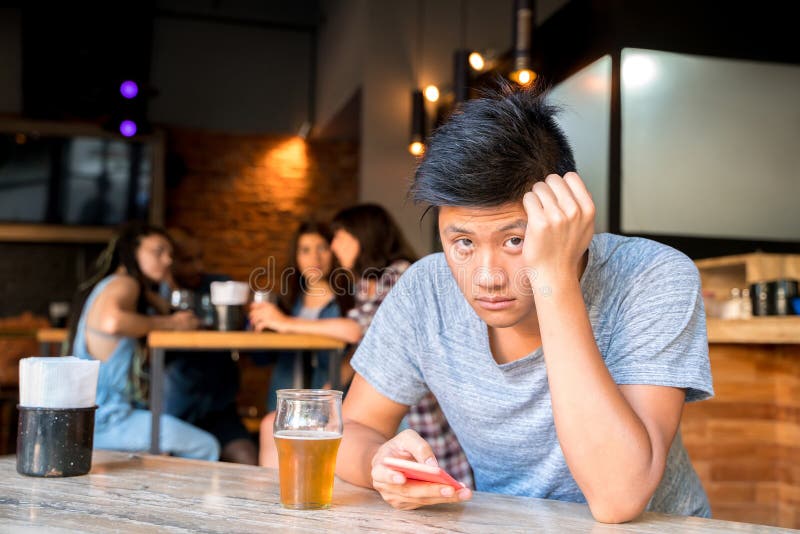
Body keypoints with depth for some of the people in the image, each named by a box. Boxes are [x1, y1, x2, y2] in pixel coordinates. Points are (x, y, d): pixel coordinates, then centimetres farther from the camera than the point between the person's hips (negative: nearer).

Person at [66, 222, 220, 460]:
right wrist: (169, 322, -20)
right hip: (104, 420, -10)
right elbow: (111, 321, -32)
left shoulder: (104, 285, 19)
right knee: (206, 447, -12)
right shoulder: (124, 283, -10)